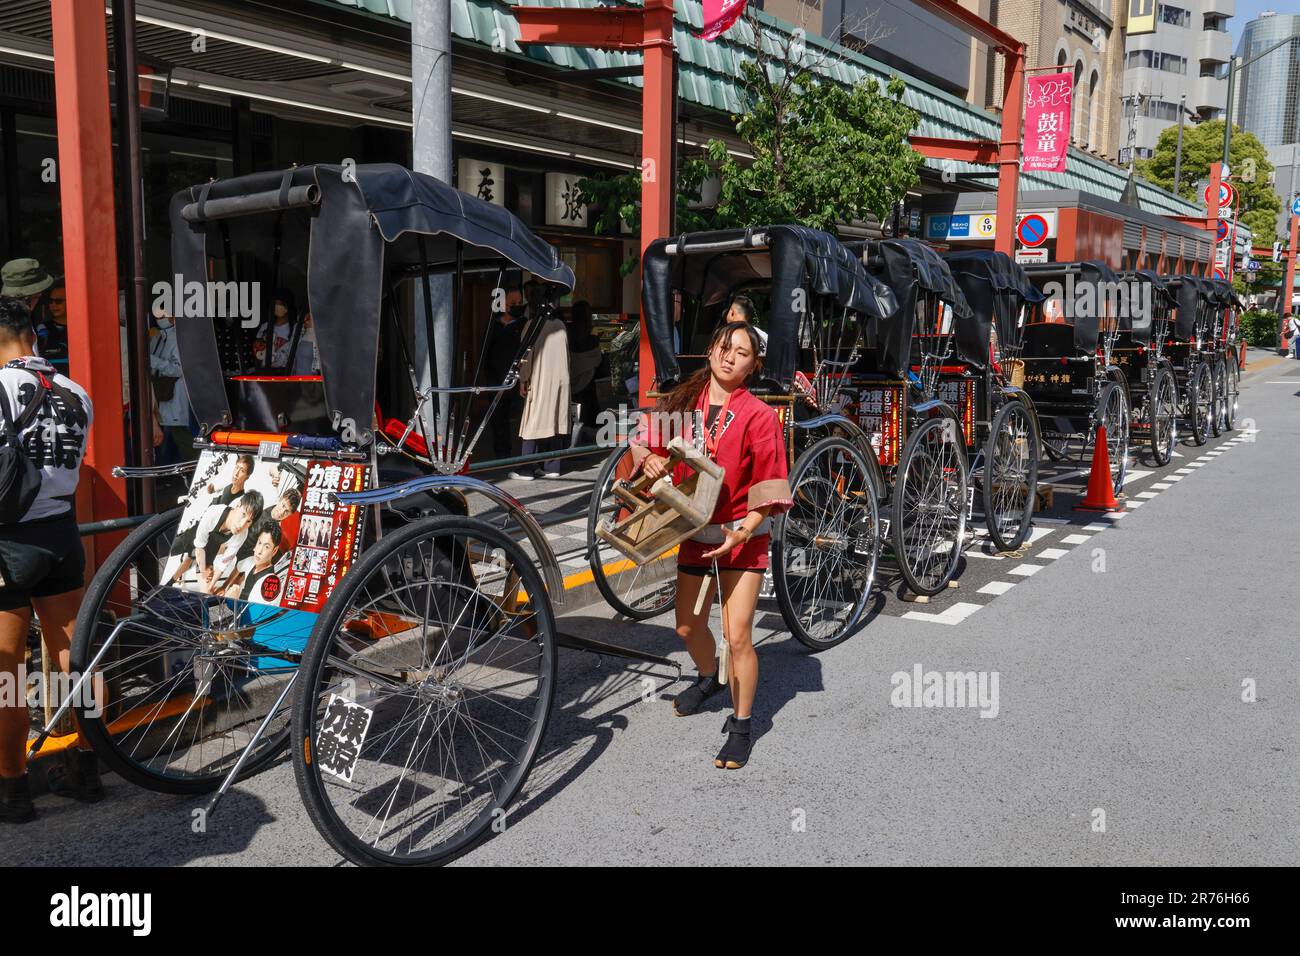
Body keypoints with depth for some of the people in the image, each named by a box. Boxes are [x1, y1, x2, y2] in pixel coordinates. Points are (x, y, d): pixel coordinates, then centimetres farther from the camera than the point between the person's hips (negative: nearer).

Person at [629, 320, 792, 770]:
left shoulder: (758, 415, -13)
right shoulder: (683, 404, -1)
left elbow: (767, 487, -12)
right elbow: (646, 440, 14)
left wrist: (743, 532, -22)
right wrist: (650, 458, -9)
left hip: (742, 536, -5)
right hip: (695, 532, 5)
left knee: (737, 636, -7)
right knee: (688, 627, 18)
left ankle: (740, 725, 12)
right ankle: (708, 678, 50)